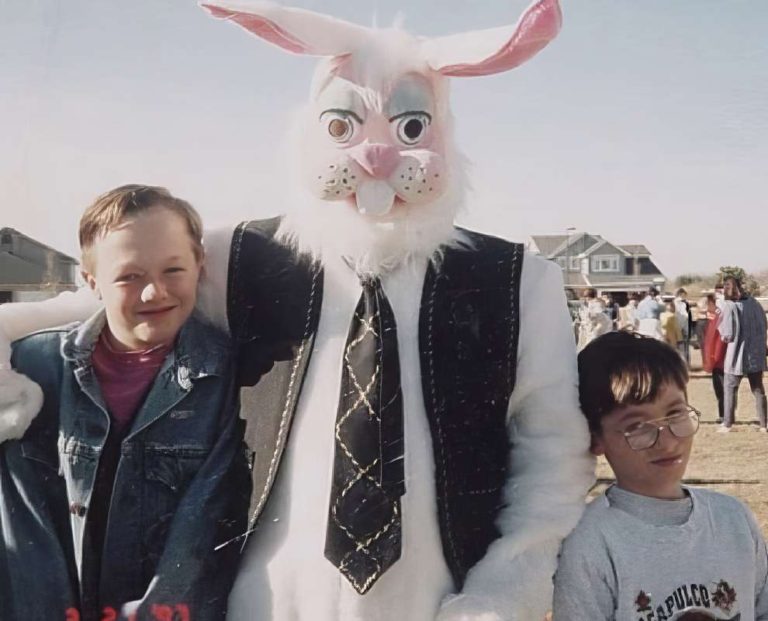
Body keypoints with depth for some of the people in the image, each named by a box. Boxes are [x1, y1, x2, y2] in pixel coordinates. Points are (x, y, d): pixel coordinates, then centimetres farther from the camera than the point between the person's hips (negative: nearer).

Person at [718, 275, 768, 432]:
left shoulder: (730, 307, -15)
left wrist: (721, 327, 3)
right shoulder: (754, 303, 1)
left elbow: (727, 335, -15)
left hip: (737, 356, -5)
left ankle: (727, 424, 8)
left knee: (730, 389, 8)